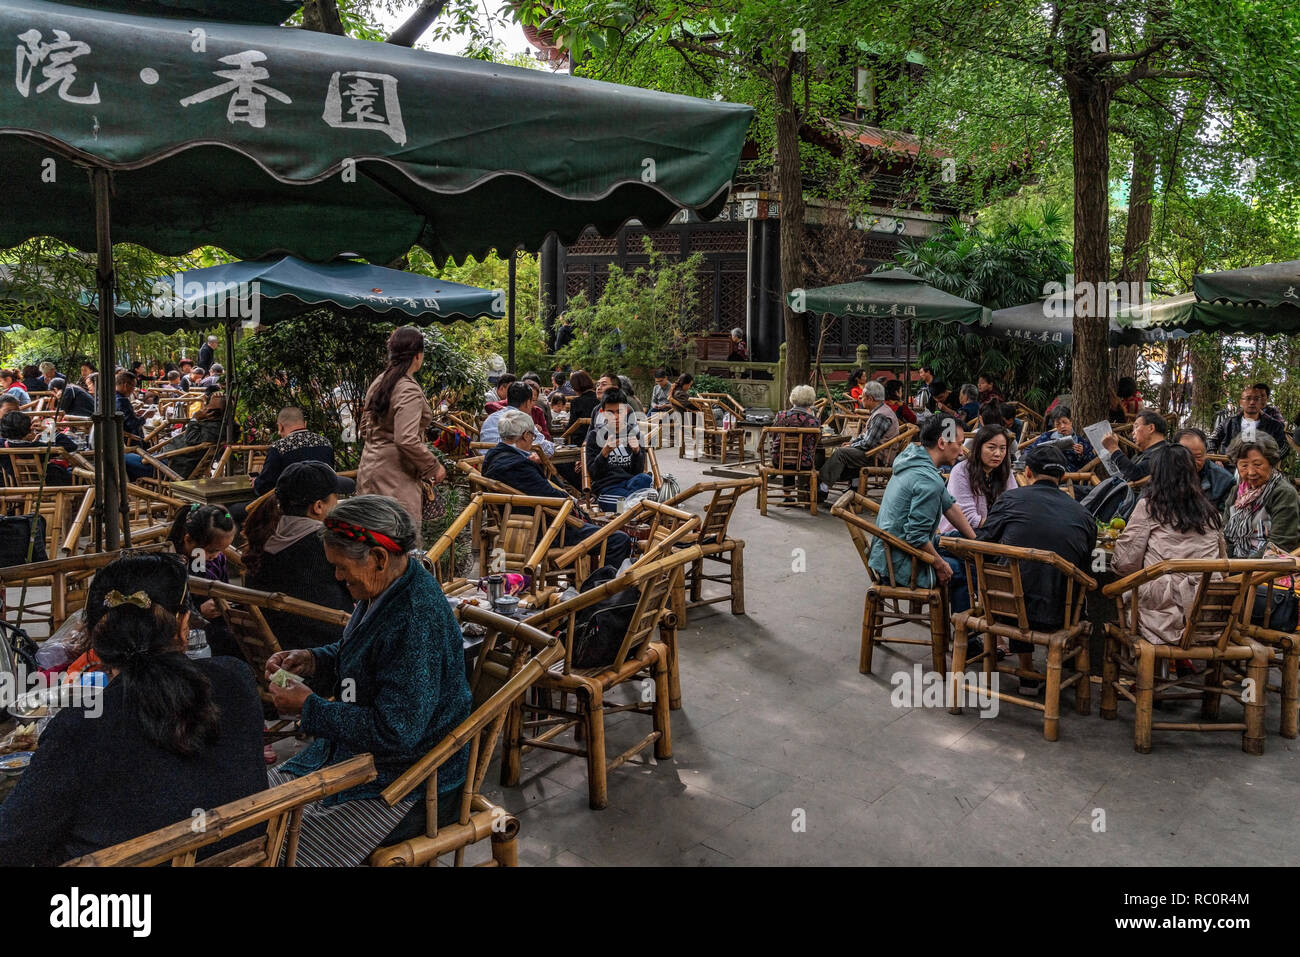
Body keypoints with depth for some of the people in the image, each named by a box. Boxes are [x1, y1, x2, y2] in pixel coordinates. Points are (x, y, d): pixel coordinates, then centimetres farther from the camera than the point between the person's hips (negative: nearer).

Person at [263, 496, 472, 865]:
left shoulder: (419, 620, -30)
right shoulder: (384, 590, 0)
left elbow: (395, 732, -30)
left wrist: (308, 707, -20)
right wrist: (310, 660, 0)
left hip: (408, 787, -9)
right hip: (350, 749, 9)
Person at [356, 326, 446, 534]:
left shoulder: (378, 383, 11)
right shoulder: (410, 391, -17)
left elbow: (365, 429, 19)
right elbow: (407, 440, -25)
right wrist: (434, 466, -13)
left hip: (369, 466, 9)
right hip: (396, 475, -9)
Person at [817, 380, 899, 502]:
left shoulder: (881, 416, -21)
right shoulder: (878, 411, 14)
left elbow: (868, 443, -22)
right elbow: (865, 434, 24)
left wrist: (850, 446, -7)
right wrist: (851, 442, 10)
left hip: (879, 458, -11)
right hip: (875, 452, 11)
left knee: (840, 453, -18)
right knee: (838, 450, 9)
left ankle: (822, 490, -16)